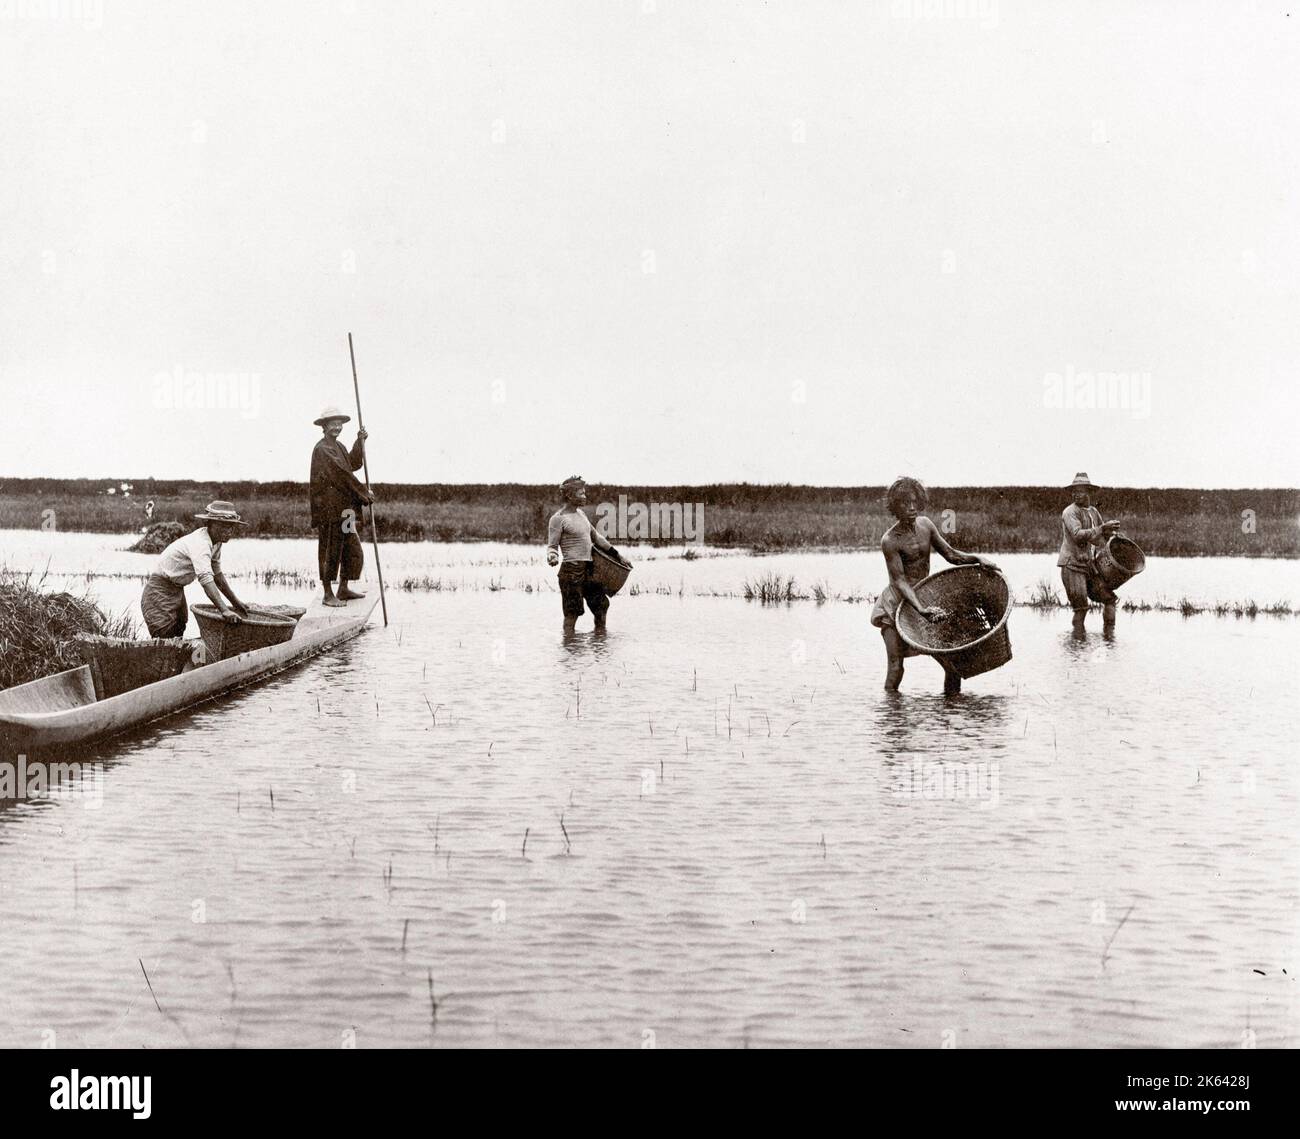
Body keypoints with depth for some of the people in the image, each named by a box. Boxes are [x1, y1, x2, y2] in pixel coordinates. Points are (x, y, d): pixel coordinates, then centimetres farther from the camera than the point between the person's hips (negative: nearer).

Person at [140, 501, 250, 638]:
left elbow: (217, 574, 16)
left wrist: (235, 602, 17)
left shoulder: (216, 542, 1)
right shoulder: (200, 543, -28)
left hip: (177, 591, 10)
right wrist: (224, 610, -51)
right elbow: (206, 578, -42)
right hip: (160, 592, -10)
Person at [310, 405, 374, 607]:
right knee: (330, 551, -4)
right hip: (329, 509, -10)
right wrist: (364, 493, -12)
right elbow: (341, 475, -16)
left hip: (344, 510, 10)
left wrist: (360, 442, 10)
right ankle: (328, 594, 1)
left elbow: (354, 463, 18)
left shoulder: (339, 447, 20)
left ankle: (343, 589, 23)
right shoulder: (322, 449, -13)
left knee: (353, 551, 13)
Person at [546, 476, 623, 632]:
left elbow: (595, 536, 26)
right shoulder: (558, 518, -9)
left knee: (601, 605, 12)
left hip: (588, 569, 8)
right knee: (572, 613, -7)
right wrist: (552, 558, -31)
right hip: (571, 571, -8)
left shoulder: (580, 513, 16)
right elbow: (552, 546, -9)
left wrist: (616, 554, 29)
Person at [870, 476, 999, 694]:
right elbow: (899, 580, -21)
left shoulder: (925, 524, 4)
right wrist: (921, 608, -34)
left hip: (924, 599, 6)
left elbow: (951, 554, 10)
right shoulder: (889, 541, -16)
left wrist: (977, 558, -9)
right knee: (895, 666, -10)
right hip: (897, 604, -6)